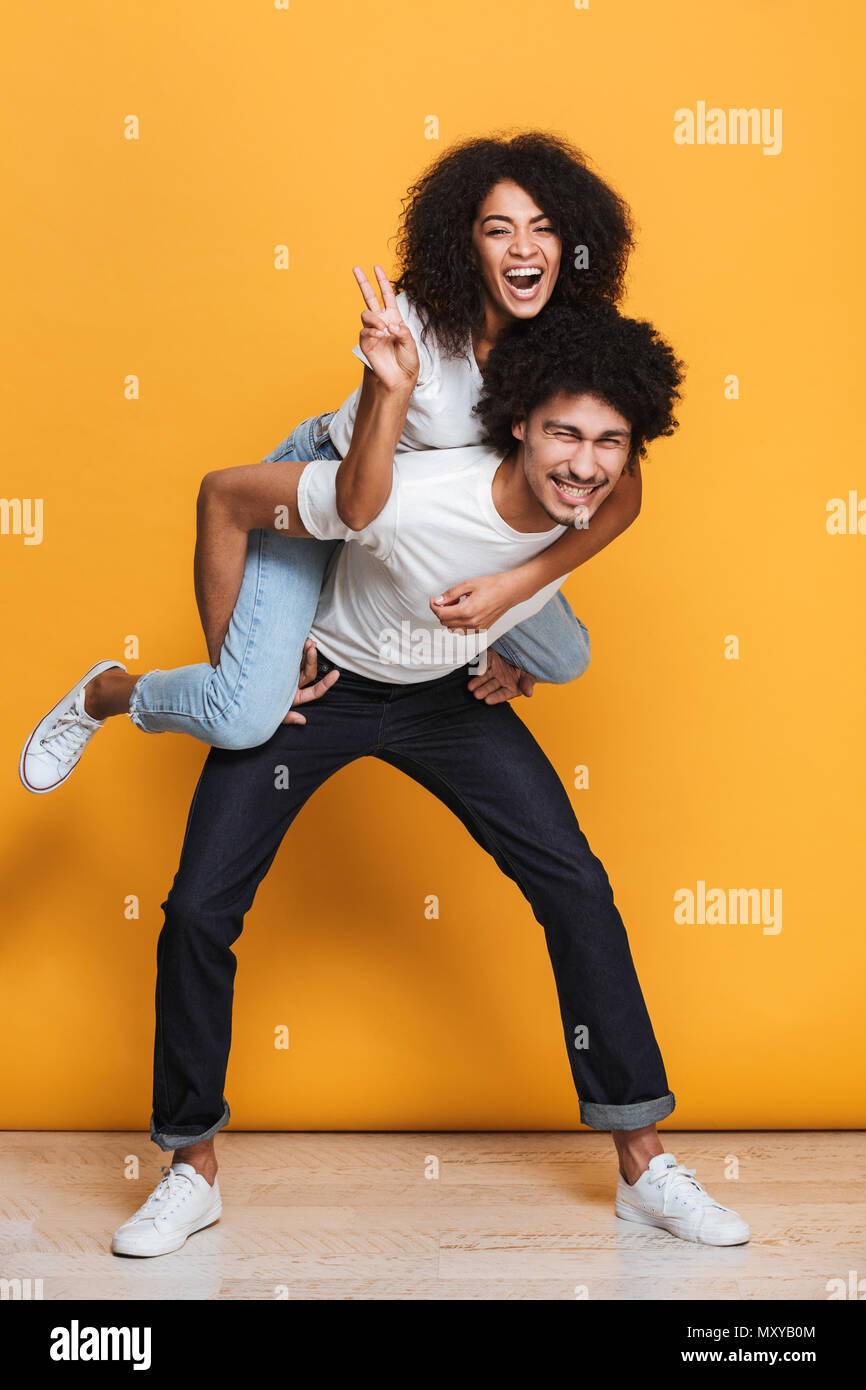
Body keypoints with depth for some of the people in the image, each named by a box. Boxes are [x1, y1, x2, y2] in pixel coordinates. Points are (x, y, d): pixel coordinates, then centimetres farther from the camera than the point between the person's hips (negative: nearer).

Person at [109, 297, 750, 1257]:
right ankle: (192, 1170, 13)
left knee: (577, 887, -6)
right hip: (317, 684, -3)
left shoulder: (592, 507, -19)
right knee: (199, 910, -9)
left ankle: (642, 1165, 7)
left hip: (446, 696, 4)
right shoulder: (406, 500, -36)